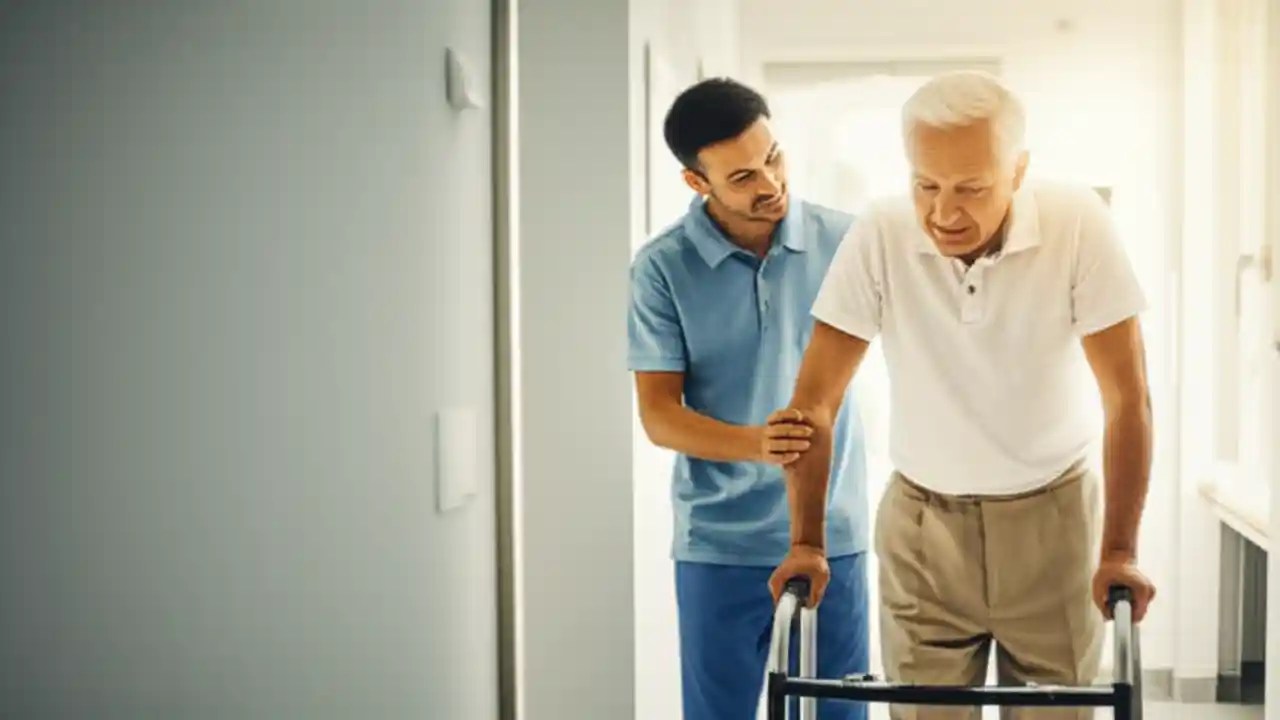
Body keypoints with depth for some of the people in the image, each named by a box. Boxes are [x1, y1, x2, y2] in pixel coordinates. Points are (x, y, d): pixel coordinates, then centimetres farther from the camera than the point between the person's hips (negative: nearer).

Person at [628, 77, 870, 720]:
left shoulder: (843, 241, -3)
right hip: (719, 545, -1)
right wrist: (755, 444, -25)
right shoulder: (662, 267, -7)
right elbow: (658, 415, -9)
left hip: (833, 536, 1)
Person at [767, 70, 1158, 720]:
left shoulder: (1078, 224, -18)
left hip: (1053, 516, 0)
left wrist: (1120, 550, -15)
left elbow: (1127, 397, -13)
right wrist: (807, 543, -10)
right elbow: (816, 398, -10)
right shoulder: (879, 235, -17)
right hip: (921, 520, 1)